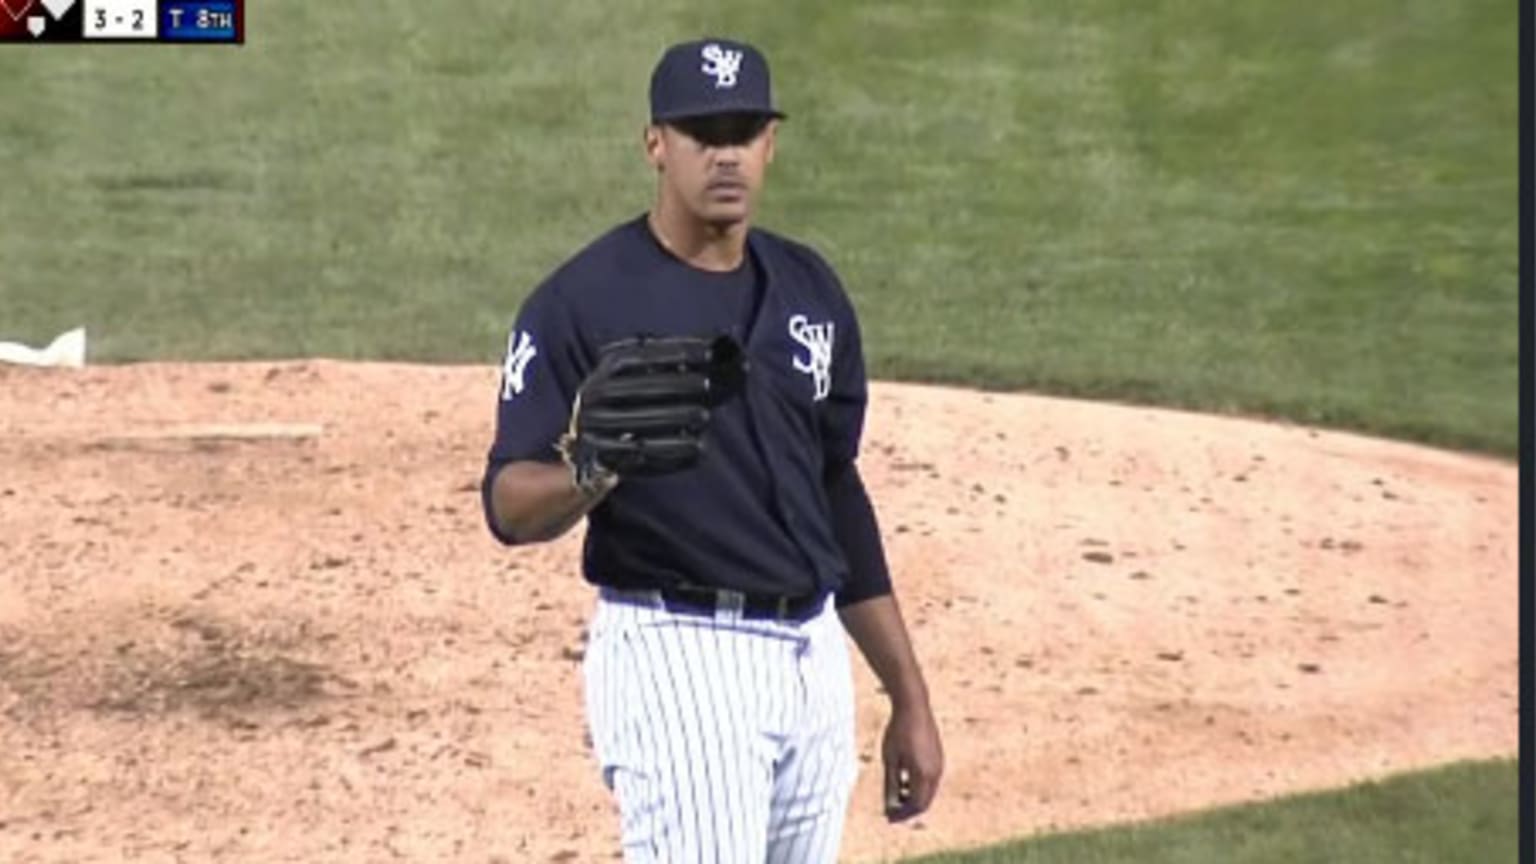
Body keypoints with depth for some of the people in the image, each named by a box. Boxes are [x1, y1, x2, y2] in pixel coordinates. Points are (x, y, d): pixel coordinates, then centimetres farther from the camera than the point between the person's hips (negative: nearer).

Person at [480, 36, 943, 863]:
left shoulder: (809, 290, 11)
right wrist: (588, 473, -37)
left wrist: (909, 698, 15)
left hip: (815, 658, 7)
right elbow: (510, 506, -13)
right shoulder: (584, 300, -9)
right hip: (677, 660, -7)